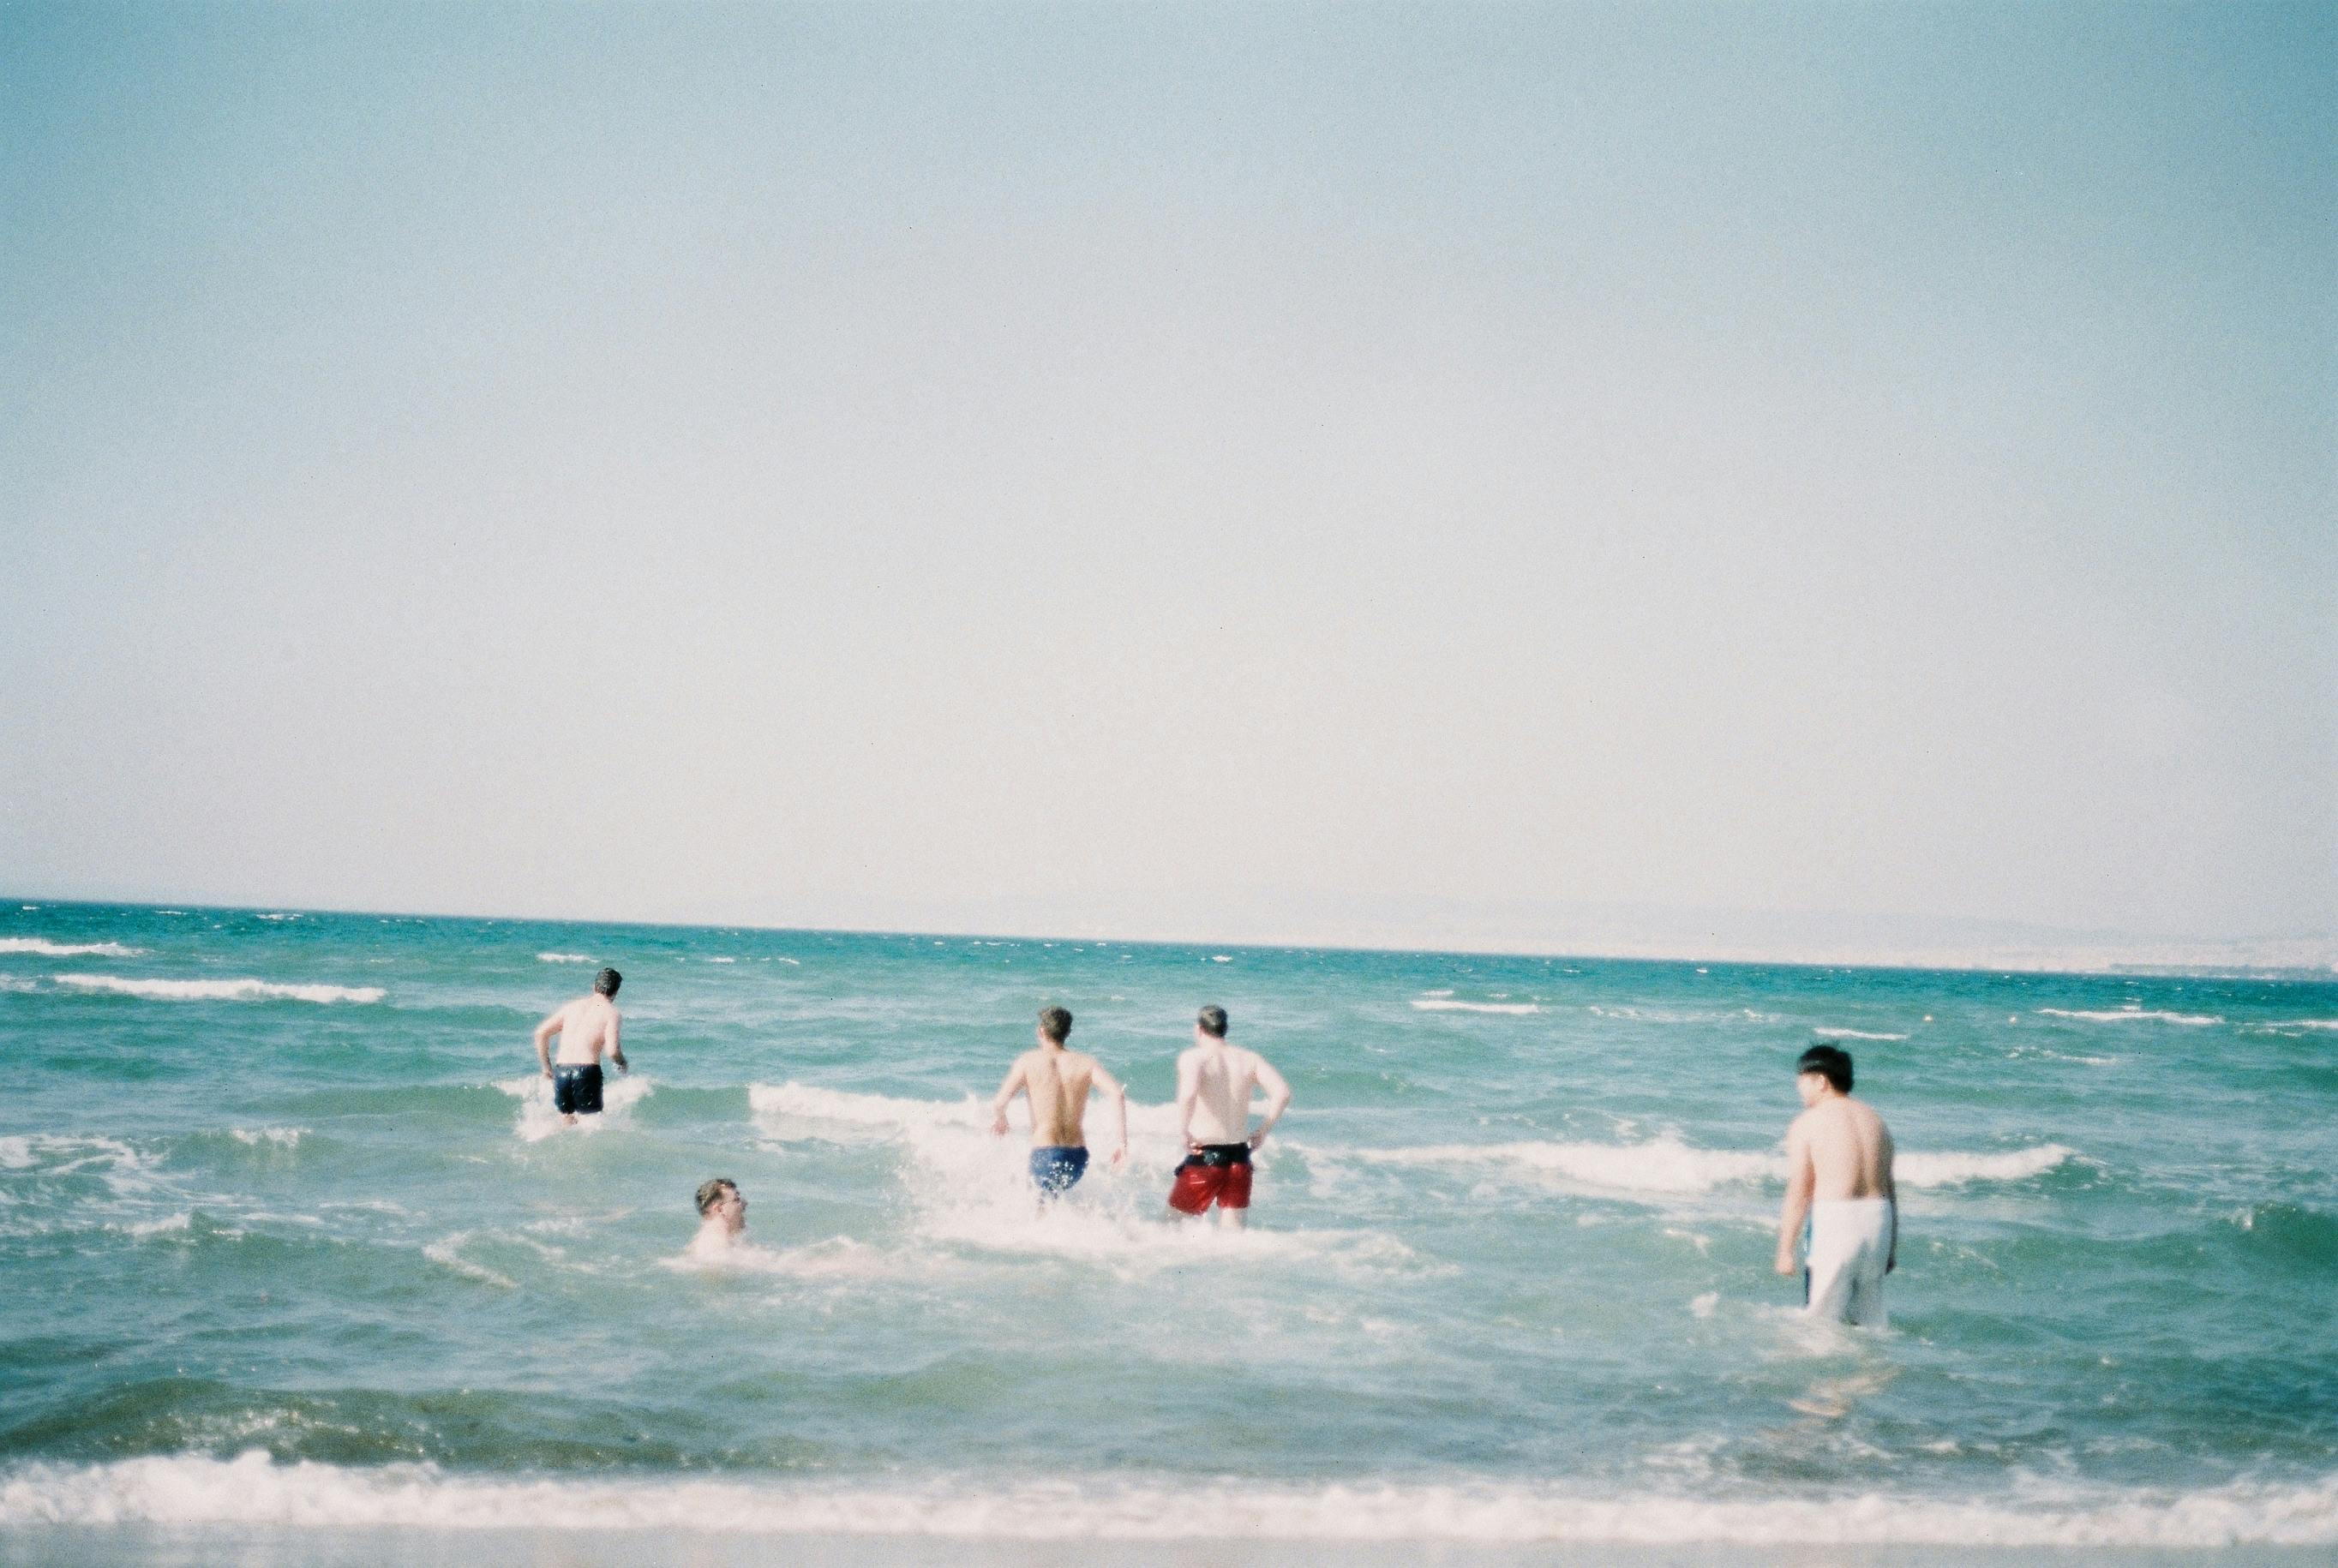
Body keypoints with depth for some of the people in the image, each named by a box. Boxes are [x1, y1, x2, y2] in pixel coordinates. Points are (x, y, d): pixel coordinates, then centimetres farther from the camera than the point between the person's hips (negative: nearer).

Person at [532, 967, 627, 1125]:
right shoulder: (612, 1013, 2)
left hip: (561, 1072, 5)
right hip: (587, 1071, -5)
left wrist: (547, 1067, 21)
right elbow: (612, 1051, -11)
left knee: (567, 1127, 18)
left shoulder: (573, 1006, 18)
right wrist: (623, 1064, 11)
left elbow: (541, 1033, 14)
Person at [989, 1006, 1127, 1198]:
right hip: (1078, 1158, 4)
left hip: (1044, 1156, -4)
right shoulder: (1085, 1063, 5)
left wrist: (999, 1120, 17)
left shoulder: (1028, 1062, 0)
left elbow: (999, 1104, -6)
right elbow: (1118, 1094, -9)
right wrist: (1123, 1142, -6)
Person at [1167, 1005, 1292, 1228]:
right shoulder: (1249, 1059, 7)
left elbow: (1188, 1094, -27)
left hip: (1204, 1157, -4)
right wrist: (1263, 1131, 5)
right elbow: (1282, 1093, -4)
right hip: (1240, 1156, 4)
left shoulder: (1193, 1058, -6)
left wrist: (1183, 1131, -16)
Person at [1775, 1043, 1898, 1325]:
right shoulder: (1875, 1120, 14)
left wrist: (1785, 1251, -4)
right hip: (1878, 1217, 6)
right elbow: (1890, 1188, 13)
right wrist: (1893, 1246, 19)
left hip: (1834, 1220, -6)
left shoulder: (1807, 1123, -3)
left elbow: (1798, 1193, -8)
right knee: (1869, 1320, 15)